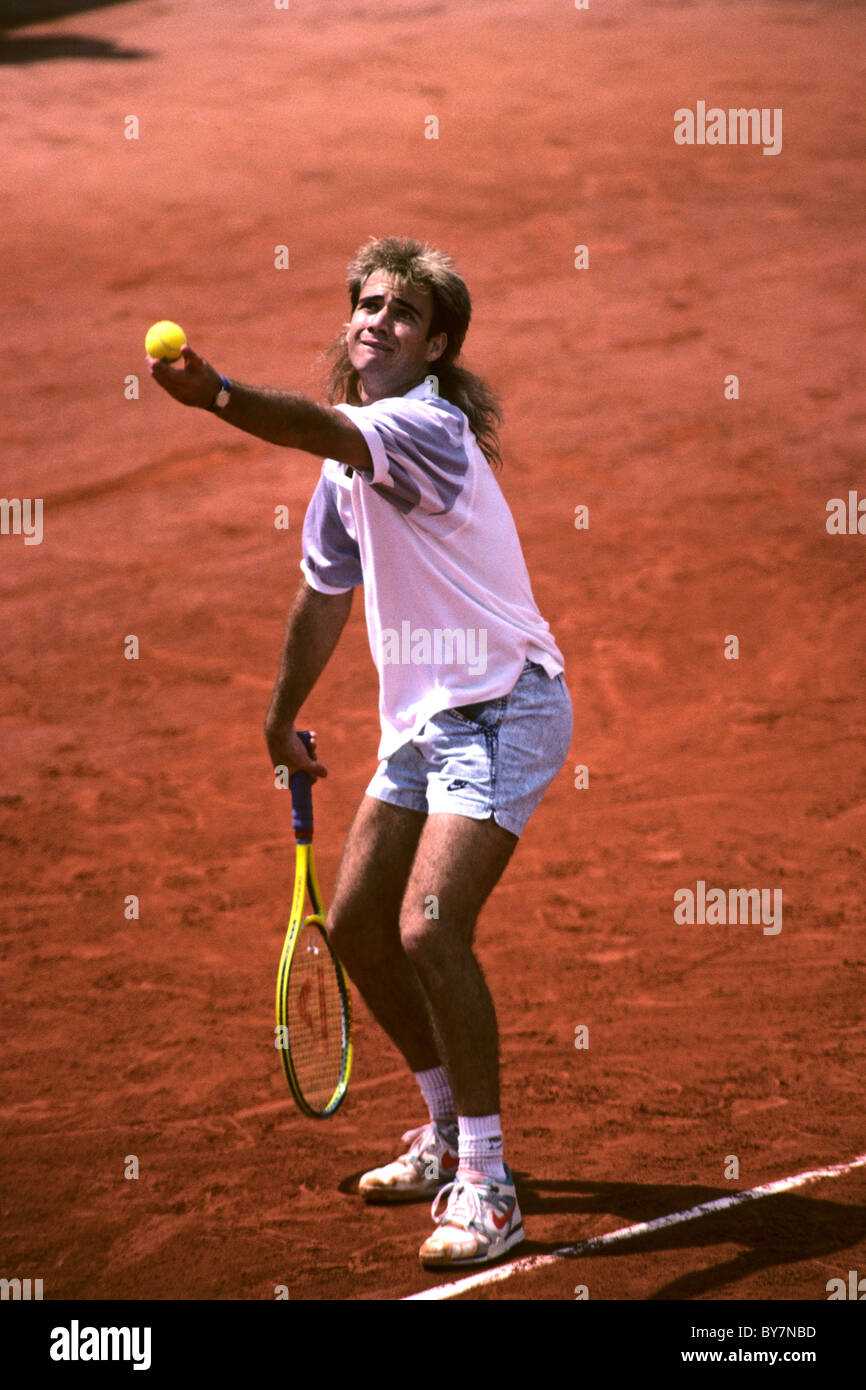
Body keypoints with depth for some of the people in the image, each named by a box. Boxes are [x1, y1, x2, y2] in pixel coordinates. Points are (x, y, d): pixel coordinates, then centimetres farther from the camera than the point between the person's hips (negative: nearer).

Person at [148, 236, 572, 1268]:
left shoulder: (427, 427, -18)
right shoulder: (349, 464, 11)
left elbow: (322, 429, -40)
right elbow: (325, 594, 25)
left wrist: (218, 396, -56)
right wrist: (282, 716, 33)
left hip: (500, 710, -9)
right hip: (419, 719, 10)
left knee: (430, 929, -21)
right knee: (356, 927, 12)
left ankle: (485, 1186, -14)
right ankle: (449, 1132, 31)